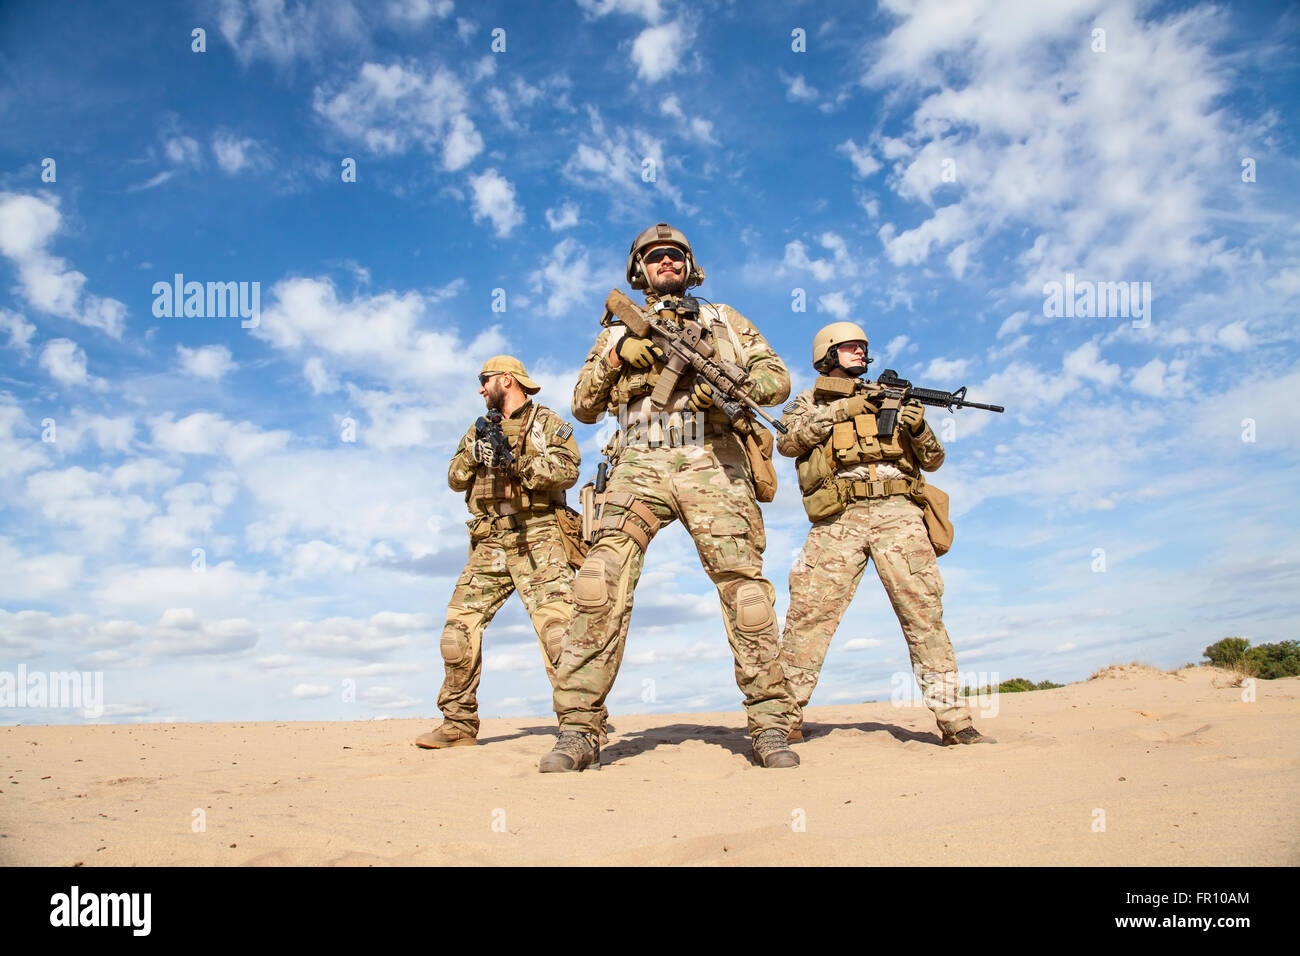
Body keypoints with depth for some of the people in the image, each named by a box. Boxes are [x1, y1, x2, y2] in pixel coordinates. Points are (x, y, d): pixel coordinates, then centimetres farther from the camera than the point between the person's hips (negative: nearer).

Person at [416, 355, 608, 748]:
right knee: (459, 625, 0)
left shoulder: (546, 422, 6)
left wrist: (515, 463, -18)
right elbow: (455, 480, 16)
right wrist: (472, 455, -5)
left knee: (556, 624, -17)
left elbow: (568, 469, -9)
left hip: (536, 541, -5)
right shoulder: (480, 429, 24)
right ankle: (459, 725, 10)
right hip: (489, 545, 6)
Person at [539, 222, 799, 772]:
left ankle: (770, 726, -2)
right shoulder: (619, 329, 27)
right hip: (639, 465, 1)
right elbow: (583, 407, 21)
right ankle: (578, 732, -14)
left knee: (744, 588, -11)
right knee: (601, 583, -17)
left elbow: (777, 377, 15)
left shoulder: (724, 320, 24)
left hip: (710, 464, 0)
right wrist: (617, 355, 4)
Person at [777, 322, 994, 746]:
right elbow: (787, 441, -5)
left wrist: (918, 430, -4)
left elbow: (934, 461, 18)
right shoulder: (809, 402, 17)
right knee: (809, 614, -8)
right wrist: (842, 409, -9)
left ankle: (954, 720, -2)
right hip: (839, 518, -2)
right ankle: (787, 719, 1)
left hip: (897, 513, 2)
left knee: (924, 613, -5)